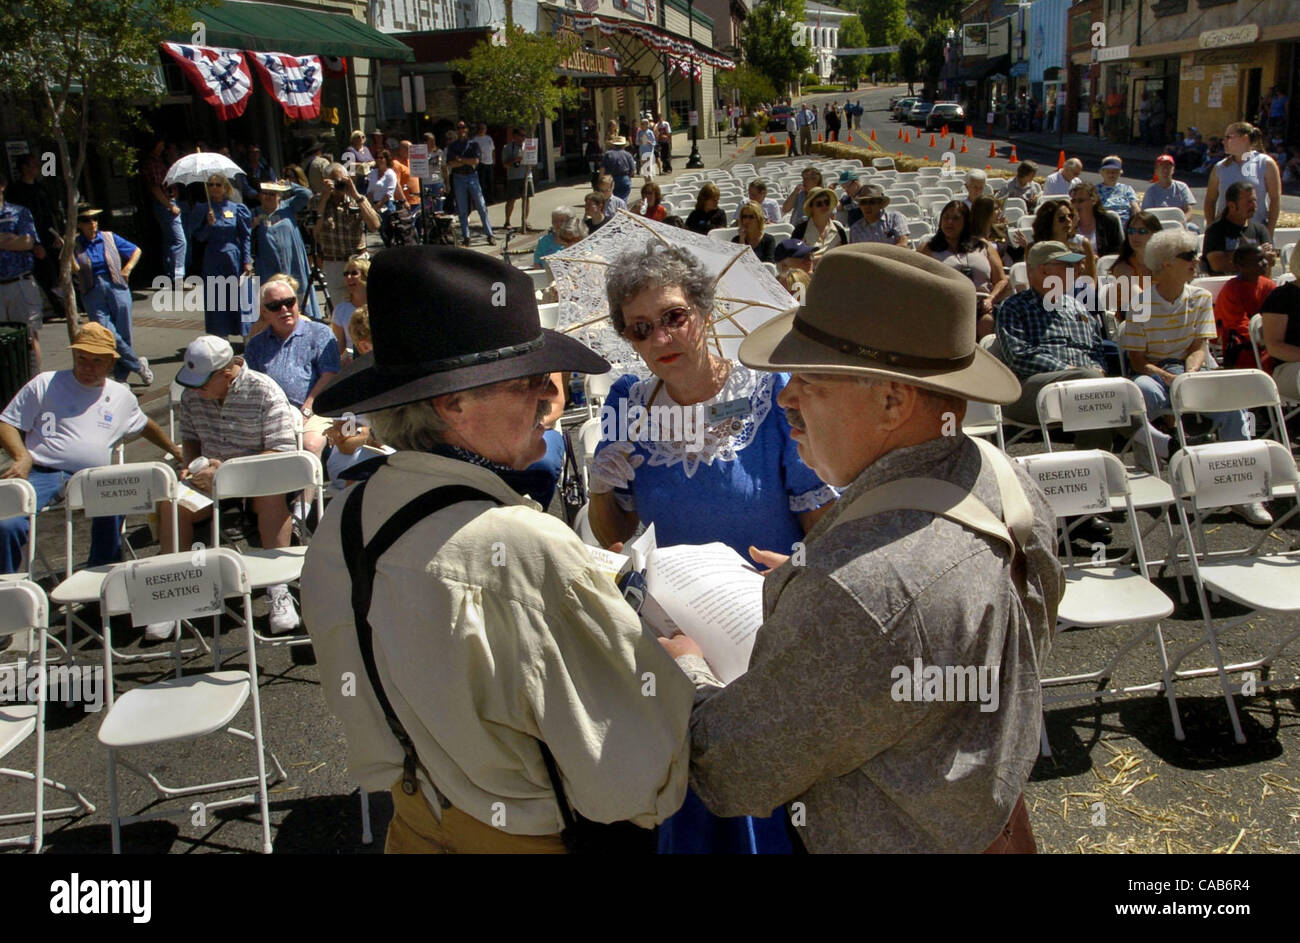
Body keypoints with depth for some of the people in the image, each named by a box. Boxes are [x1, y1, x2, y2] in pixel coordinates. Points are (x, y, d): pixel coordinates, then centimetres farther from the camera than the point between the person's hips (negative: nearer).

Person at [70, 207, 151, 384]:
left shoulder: (109, 238, 9)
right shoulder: (76, 245, 6)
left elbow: (136, 251, 19)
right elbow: (76, 270, -8)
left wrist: (128, 268, 5)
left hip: (116, 288, 1)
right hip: (93, 294, -1)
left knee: (123, 335, 1)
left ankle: (121, 377, 17)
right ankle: (138, 363, 6)